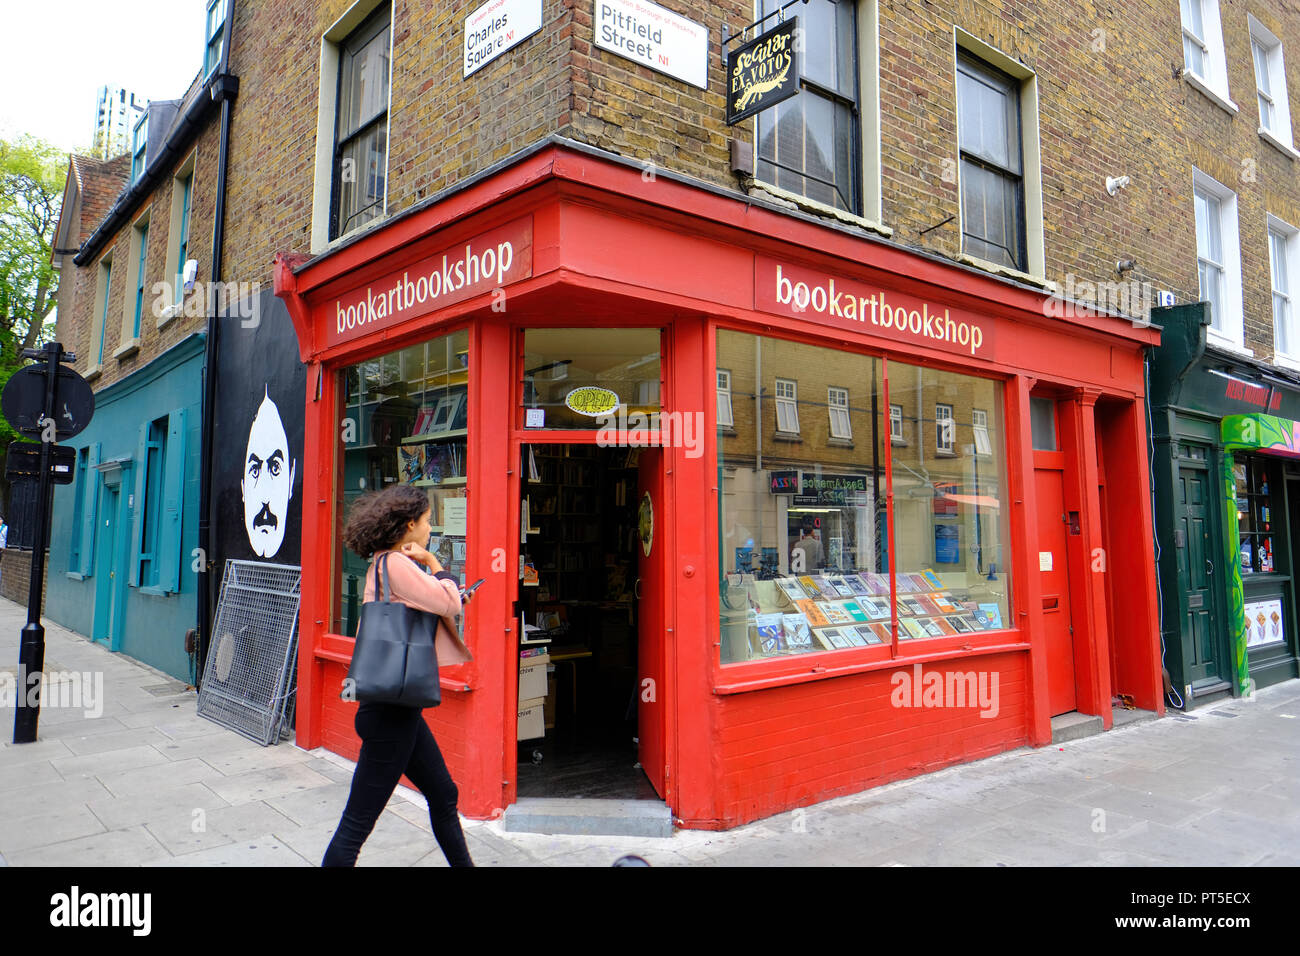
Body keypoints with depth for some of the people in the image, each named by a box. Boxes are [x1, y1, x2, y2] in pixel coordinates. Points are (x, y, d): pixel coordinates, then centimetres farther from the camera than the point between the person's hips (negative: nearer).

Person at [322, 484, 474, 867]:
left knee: (443, 794, 21)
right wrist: (432, 561, -8)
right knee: (357, 823, 0)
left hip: (399, 708, 11)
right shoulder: (396, 564, -18)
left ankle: (463, 864, 36)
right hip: (391, 710, -11)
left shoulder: (384, 564, 12)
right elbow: (449, 604, -20)